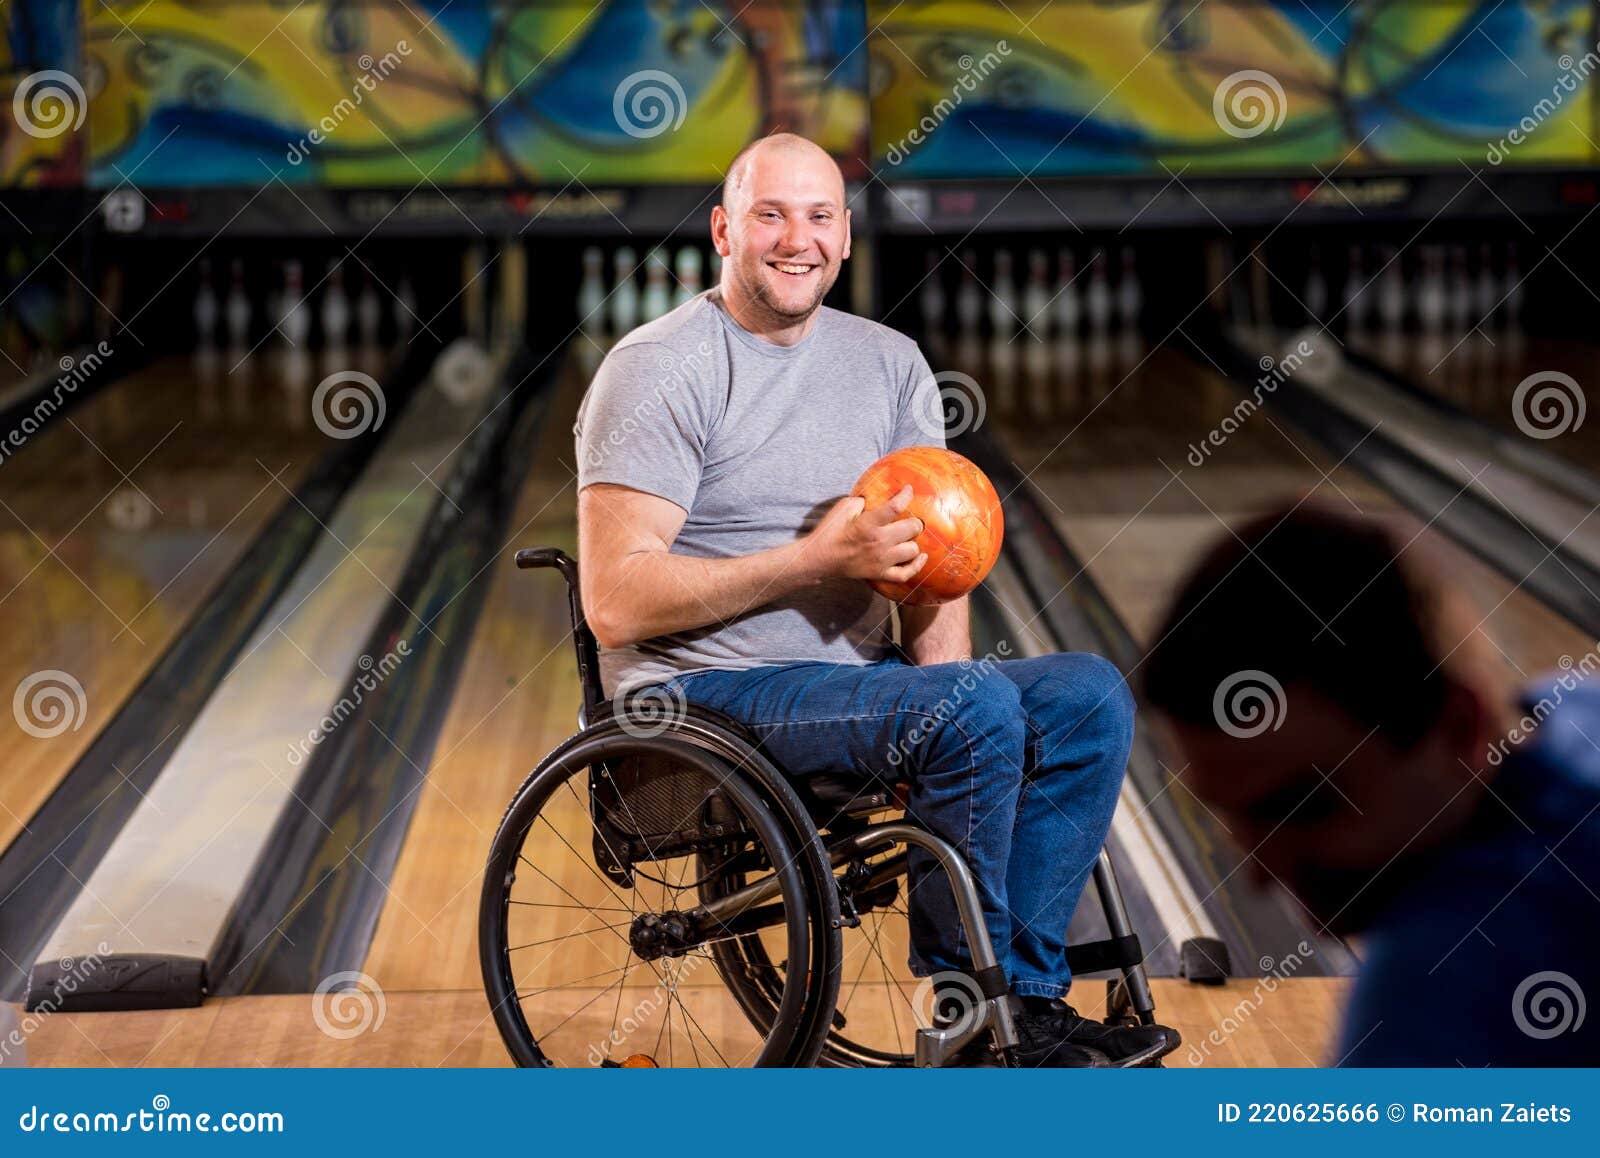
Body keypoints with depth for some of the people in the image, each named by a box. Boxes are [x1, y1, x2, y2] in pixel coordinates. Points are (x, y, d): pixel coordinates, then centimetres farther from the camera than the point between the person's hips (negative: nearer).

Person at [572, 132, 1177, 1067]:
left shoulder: (888, 362, 13)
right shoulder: (661, 369, -9)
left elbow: (931, 552, 9)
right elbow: (617, 603, -17)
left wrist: (940, 662, -14)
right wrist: (820, 559, -22)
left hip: (859, 676, 7)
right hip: (708, 694, -7)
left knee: (1090, 695, -12)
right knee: (977, 708, -28)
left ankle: (1026, 997, -11)